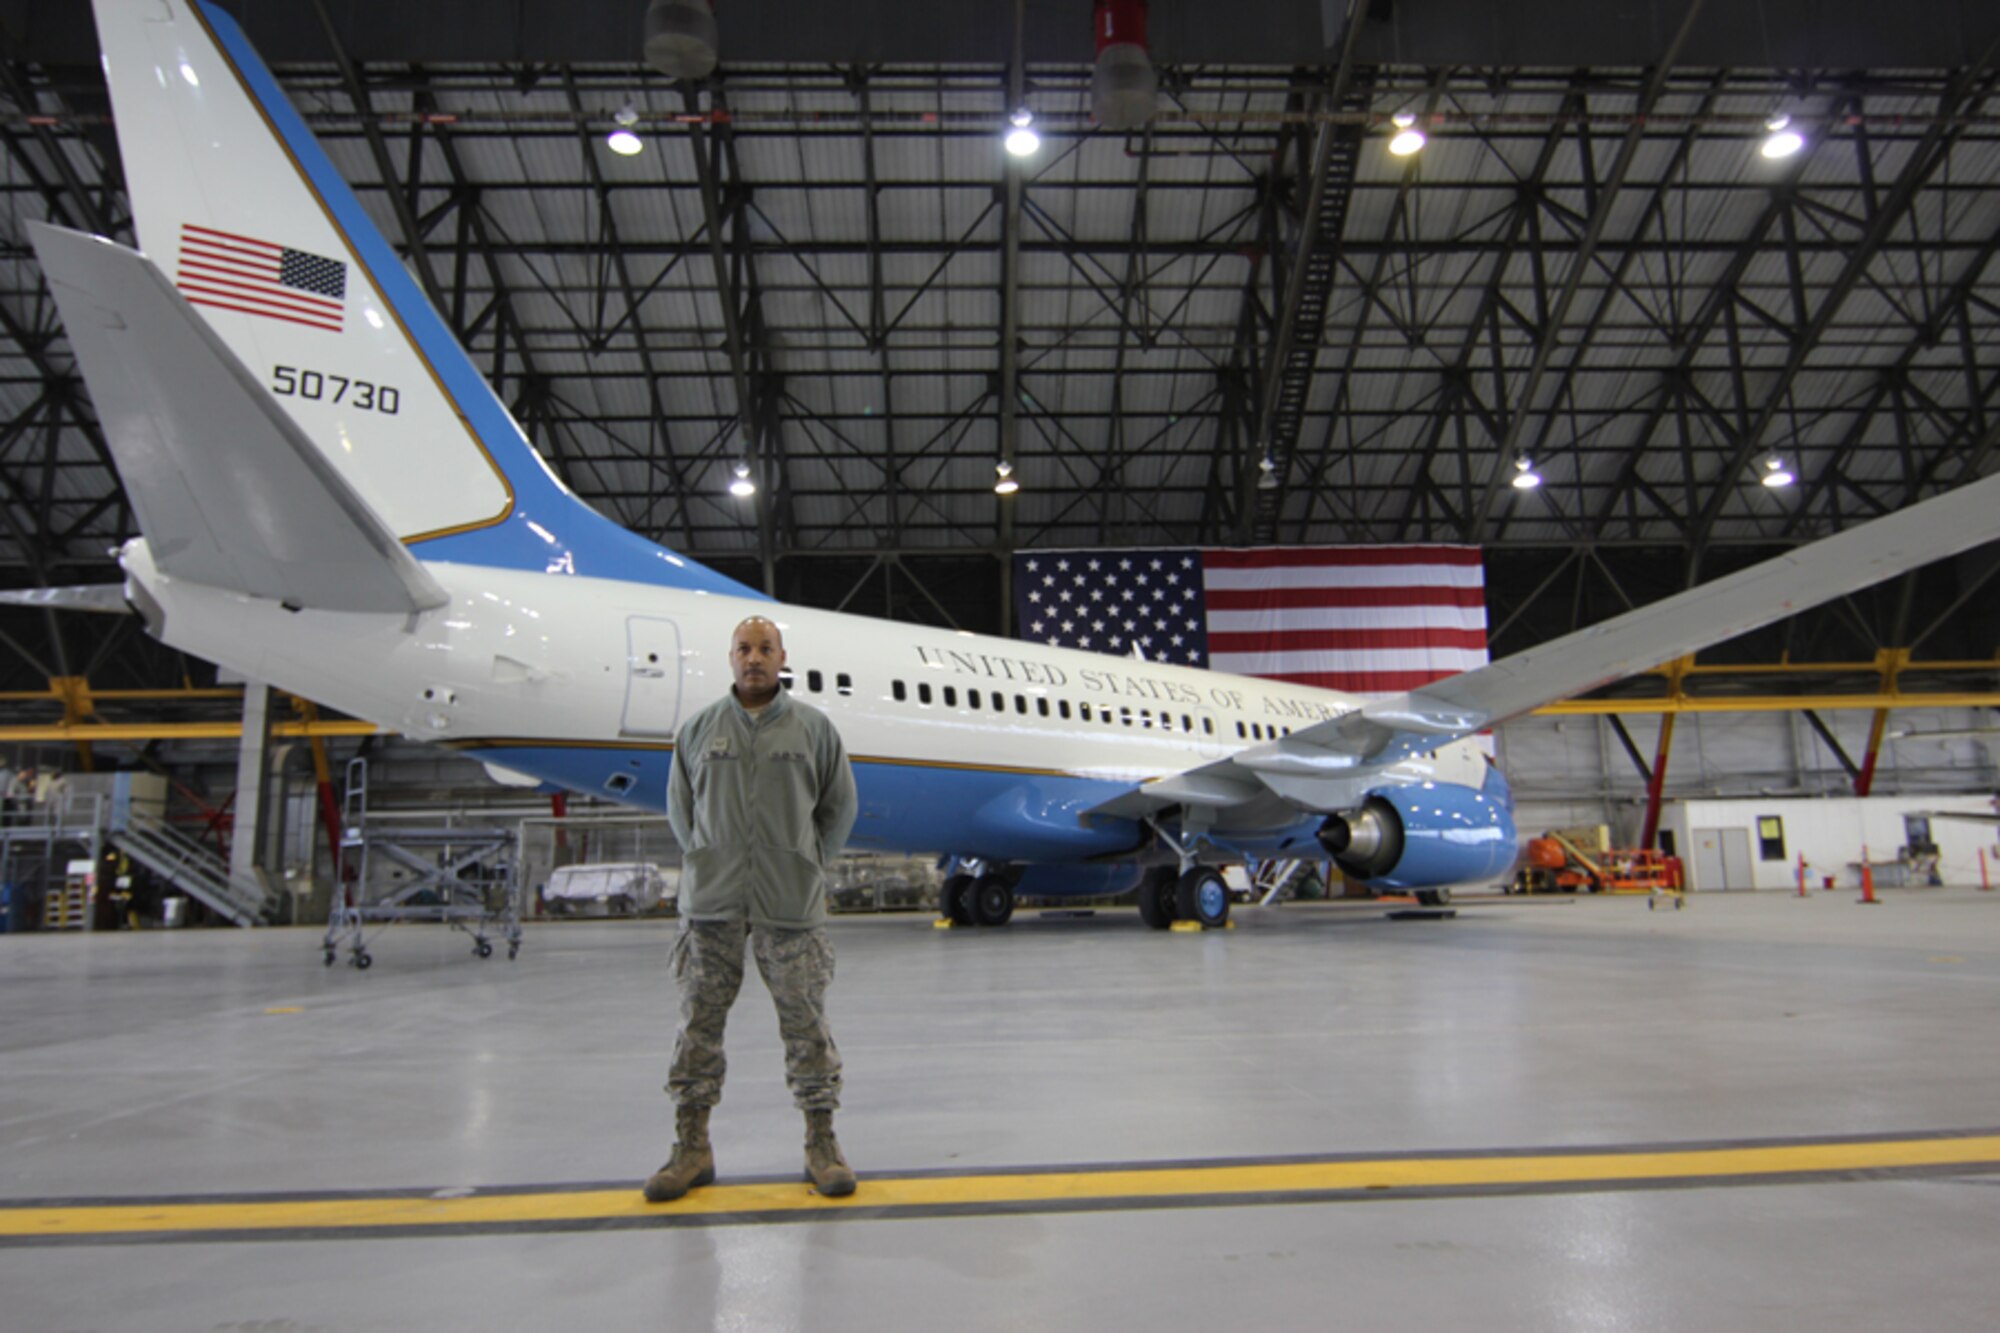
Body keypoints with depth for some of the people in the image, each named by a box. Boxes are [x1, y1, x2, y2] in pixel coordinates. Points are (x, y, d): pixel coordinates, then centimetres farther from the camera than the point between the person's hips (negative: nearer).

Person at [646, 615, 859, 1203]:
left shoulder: (814, 727, 5)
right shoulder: (698, 729, 8)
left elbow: (840, 804, 11)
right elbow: (679, 806, 16)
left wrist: (810, 866, 6)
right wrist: (706, 864, 8)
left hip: (789, 906, -1)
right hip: (711, 903, 2)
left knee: (806, 1023, 3)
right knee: (698, 1021, 6)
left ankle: (821, 1143, 15)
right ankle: (692, 1147, 18)